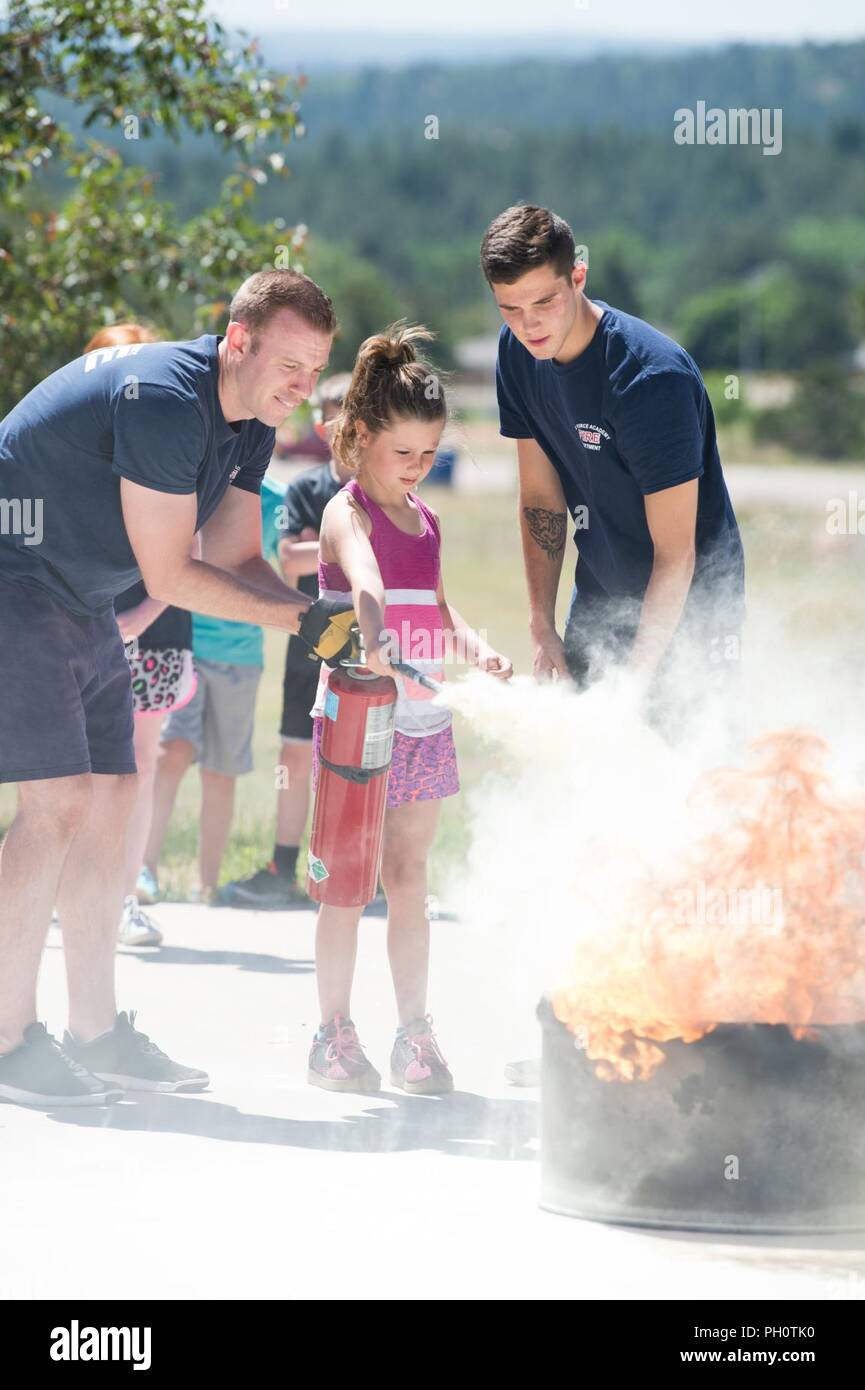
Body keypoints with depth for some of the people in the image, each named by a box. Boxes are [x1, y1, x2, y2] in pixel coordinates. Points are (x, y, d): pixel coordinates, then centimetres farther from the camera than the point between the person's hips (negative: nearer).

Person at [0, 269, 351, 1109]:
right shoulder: (163, 399, -25)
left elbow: (235, 561, 8)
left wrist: (330, 625, -8)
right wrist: (301, 620, -17)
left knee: (109, 804, 7)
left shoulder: (249, 428, 6)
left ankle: (97, 1035, 13)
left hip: (81, 603, 10)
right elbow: (171, 578, -22)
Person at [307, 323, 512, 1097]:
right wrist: (372, 649, -51)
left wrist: (476, 648, 1)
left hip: (424, 720, 6)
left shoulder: (424, 517, 13)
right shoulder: (349, 512, -11)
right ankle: (335, 1034, 7)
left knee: (408, 877, 9)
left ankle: (415, 1034, 14)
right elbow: (365, 583, -32)